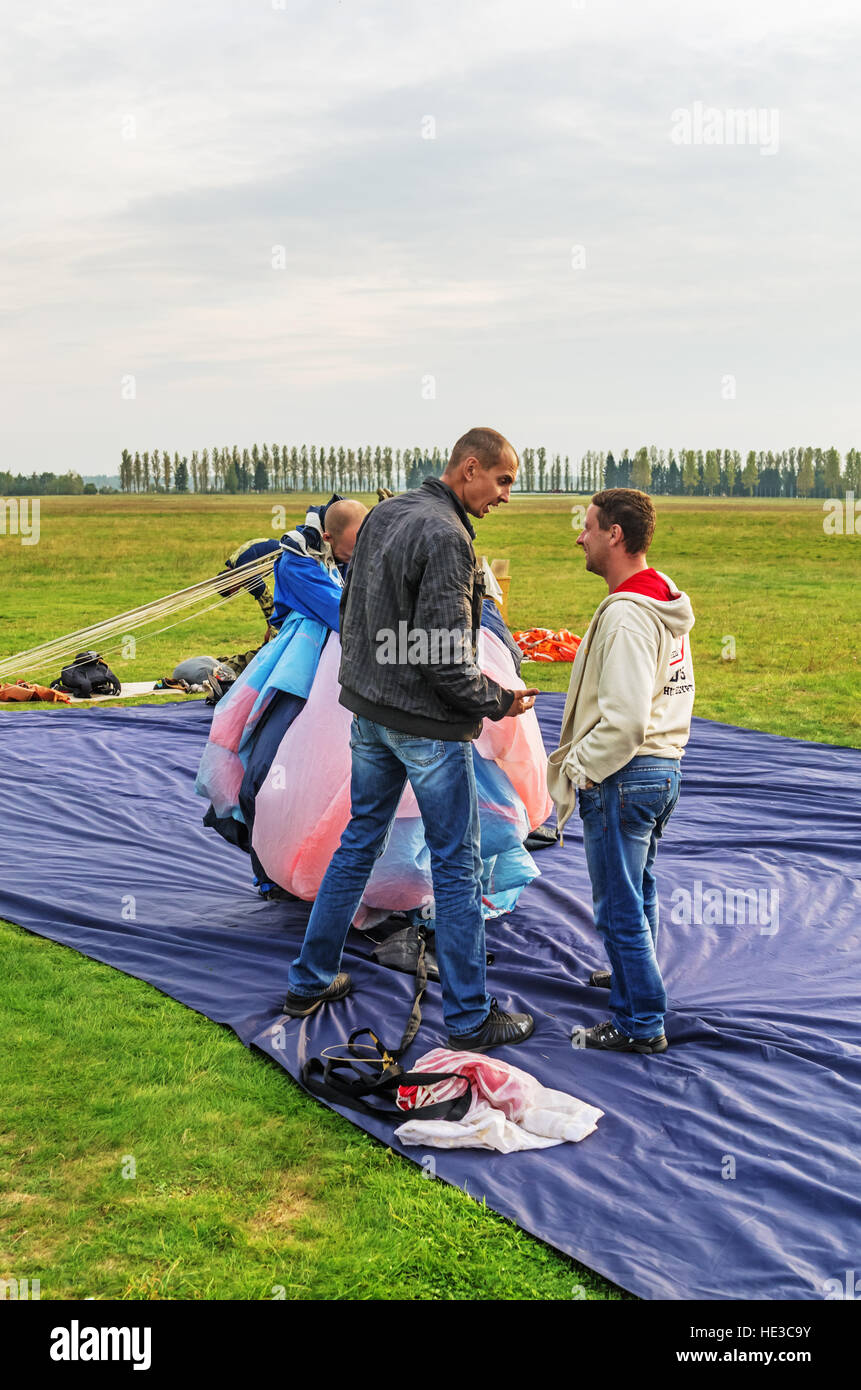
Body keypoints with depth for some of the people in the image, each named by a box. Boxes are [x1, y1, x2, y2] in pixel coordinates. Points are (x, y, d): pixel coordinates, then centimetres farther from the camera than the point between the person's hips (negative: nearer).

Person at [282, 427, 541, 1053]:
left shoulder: (383, 514, 7)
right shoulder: (445, 537, -21)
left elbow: (352, 610, 16)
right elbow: (446, 659, -23)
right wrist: (498, 703, -9)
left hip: (369, 714, 9)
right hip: (428, 726, -8)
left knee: (358, 843, 19)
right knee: (457, 865, 3)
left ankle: (310, 981, 29)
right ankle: (469, 1017, 13)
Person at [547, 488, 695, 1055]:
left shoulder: (626, 615, -24)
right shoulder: (666, 602, 7)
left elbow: (624, 719, -28)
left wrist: (580, 767, -16)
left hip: (625, 774, -10)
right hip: (665, 766, 10)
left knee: (619, 906, 2)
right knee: (639, 887, 26)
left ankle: (640, 1023, 11)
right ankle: (634, 975, 44)